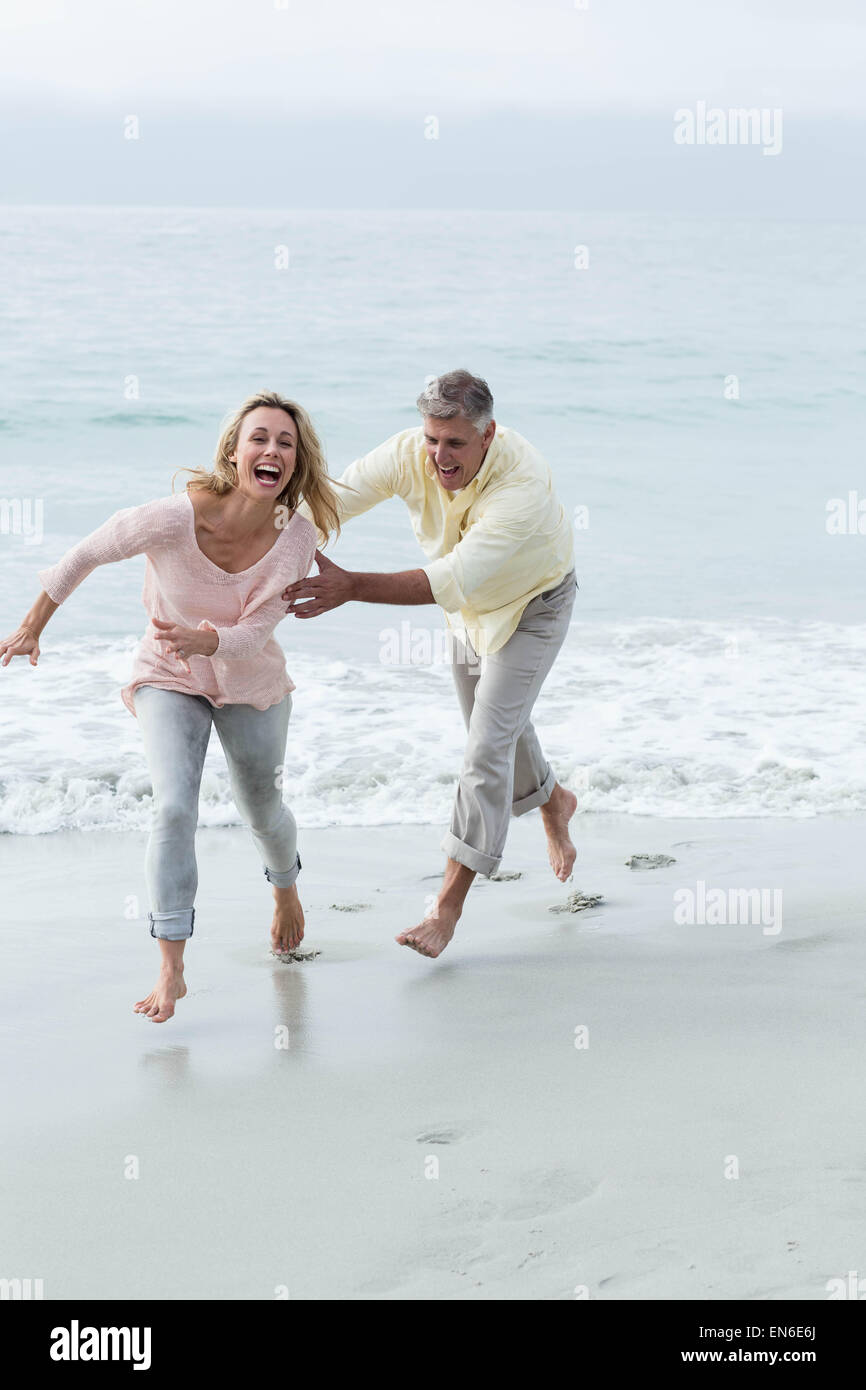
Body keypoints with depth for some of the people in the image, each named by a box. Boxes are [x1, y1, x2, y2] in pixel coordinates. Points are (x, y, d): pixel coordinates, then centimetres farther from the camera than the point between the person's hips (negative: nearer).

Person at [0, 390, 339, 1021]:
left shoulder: (296, 538, -24)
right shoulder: (175, 519, -31)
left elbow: (254, 633, -22)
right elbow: (86, 556, -15)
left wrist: (202, 640, -43)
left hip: (252, 686, 2)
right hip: (168, 680, -2)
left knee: (262, 809, 19)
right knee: (175, 808, -19)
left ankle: (286, 891, 53)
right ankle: (171, 970, -12)